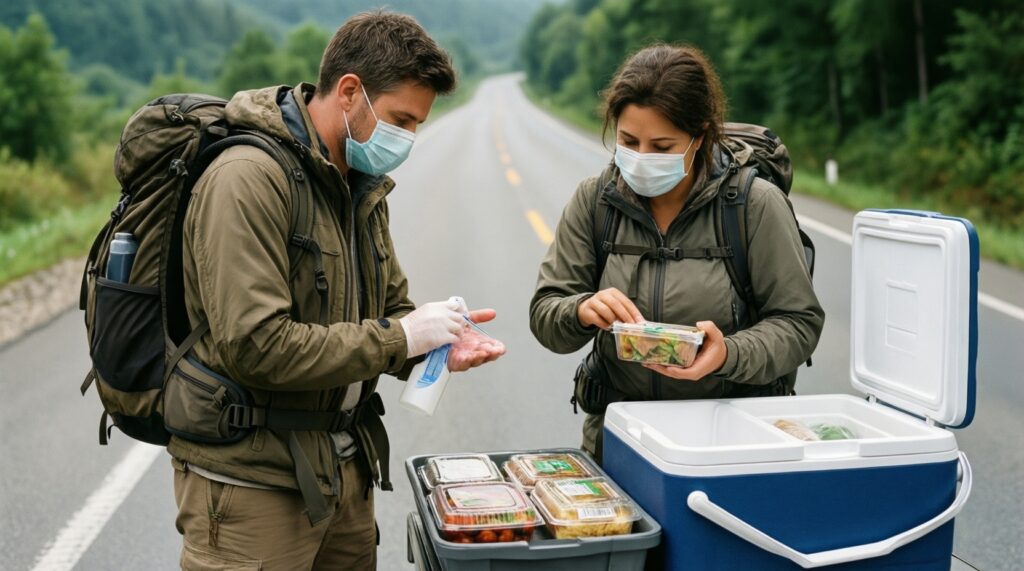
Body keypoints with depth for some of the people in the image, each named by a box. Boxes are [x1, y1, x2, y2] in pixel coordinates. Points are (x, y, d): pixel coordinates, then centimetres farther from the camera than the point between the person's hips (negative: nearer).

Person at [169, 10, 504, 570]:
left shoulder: (361, 187, 10)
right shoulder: (250, 178, -18)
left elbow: (391, 310, 17)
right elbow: (254, 345, -26)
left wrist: (435, 346, -5)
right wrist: (397, 338, -20)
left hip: (343, 470, 8)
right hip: (252, 482, -8)